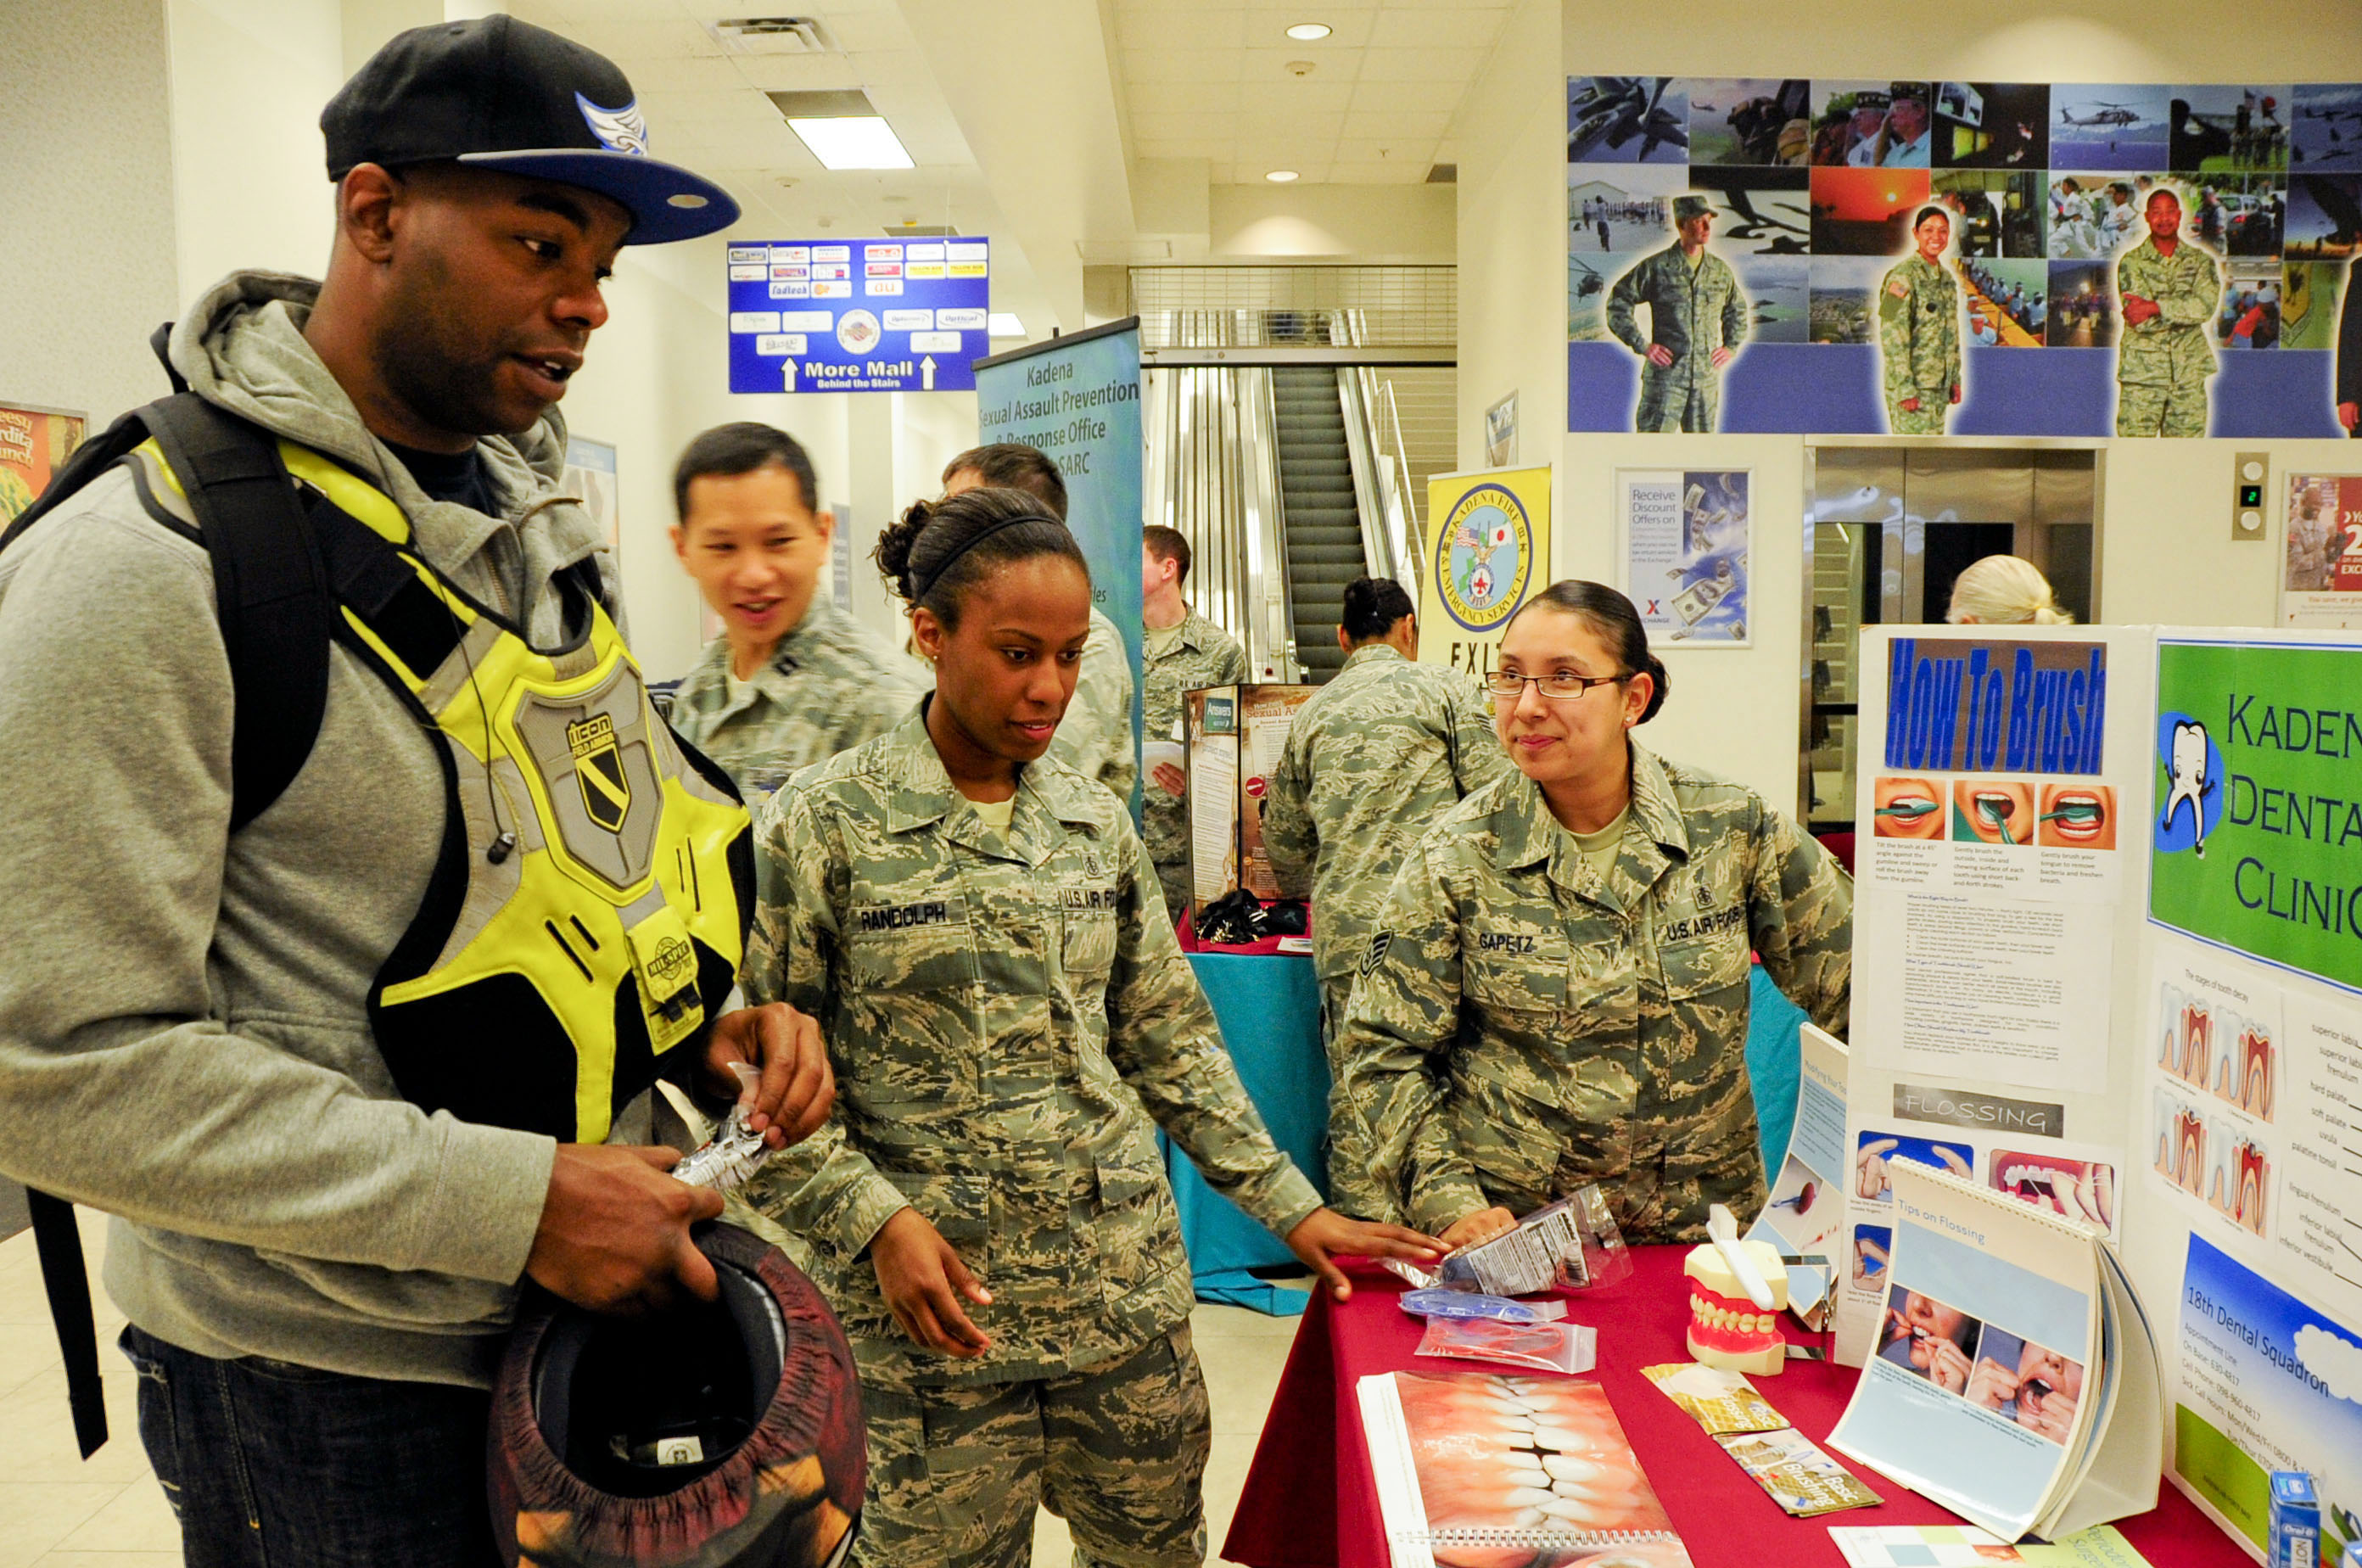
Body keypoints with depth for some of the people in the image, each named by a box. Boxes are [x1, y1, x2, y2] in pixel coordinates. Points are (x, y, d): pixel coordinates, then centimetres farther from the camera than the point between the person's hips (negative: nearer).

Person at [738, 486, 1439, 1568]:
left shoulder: (1095, 824, 5)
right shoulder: (822, 827, -8)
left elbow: (1171, 1041, 10)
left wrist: (1292, 1206, 8)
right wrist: (876, 1220, -17)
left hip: (1130, 1292, 4)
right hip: (935, 1317, -4)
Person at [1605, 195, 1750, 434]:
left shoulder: (1721, 270, 11)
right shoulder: (1656, 267, -3)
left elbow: (1738, 310, 28)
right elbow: (1617, 302, 0)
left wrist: (1731, 347, 14)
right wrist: (1641, 345, -7)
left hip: (1707, 377, 4)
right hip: (1666, 375, -4)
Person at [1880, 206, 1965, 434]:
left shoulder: (1947, 278, 14)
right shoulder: (1904, 277, -11)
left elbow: (1952, 334, 20)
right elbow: (1893, 337, -16)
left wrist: (1955, 379, 15)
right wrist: (1905, 389, -20)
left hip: (1939, 388, 8)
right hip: (1912, 386, -8)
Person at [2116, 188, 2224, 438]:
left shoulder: (2201, 261, 10)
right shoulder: (2131, 262, 2)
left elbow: (2207, 305, -9)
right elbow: (2139, 320, -10)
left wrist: (2154, 307, -17)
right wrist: (2183, 310, -12)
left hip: (2189, 373, 2)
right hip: (2143, 372, -2)